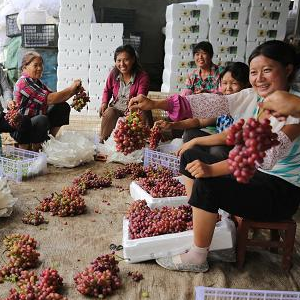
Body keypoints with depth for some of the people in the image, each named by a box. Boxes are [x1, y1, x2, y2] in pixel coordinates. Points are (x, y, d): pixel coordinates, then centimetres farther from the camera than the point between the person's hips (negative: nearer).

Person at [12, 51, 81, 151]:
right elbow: (49, 99, -28)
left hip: (35, 122, 9)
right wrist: (71, 88, -21)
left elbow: (56, 98, 3)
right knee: (42, 120, -39)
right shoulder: (24, 82, -20)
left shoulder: (37, 82, 9)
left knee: (63, 107, 5)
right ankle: (24, 145, -9)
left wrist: (73, 91, -13)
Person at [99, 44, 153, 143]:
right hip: (115, 107, 3)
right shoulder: (113, 74, -4)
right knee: (109, 113, -30)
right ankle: (102, 141, -15)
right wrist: (104, 103, -7)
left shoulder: (142, 77, -16)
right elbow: (107, 90, 14)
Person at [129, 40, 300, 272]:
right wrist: (154, 104, -18)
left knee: (207, 184, -28)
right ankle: (195, 221, 17)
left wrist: (212, 169, -41)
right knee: (191, 157, 8)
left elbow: (266, 156, -33)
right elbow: (209, 104, -10)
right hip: (252, 172, 8)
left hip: (281, 191, -8)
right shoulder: (251, 97, -1)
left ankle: (197, 258, -8)